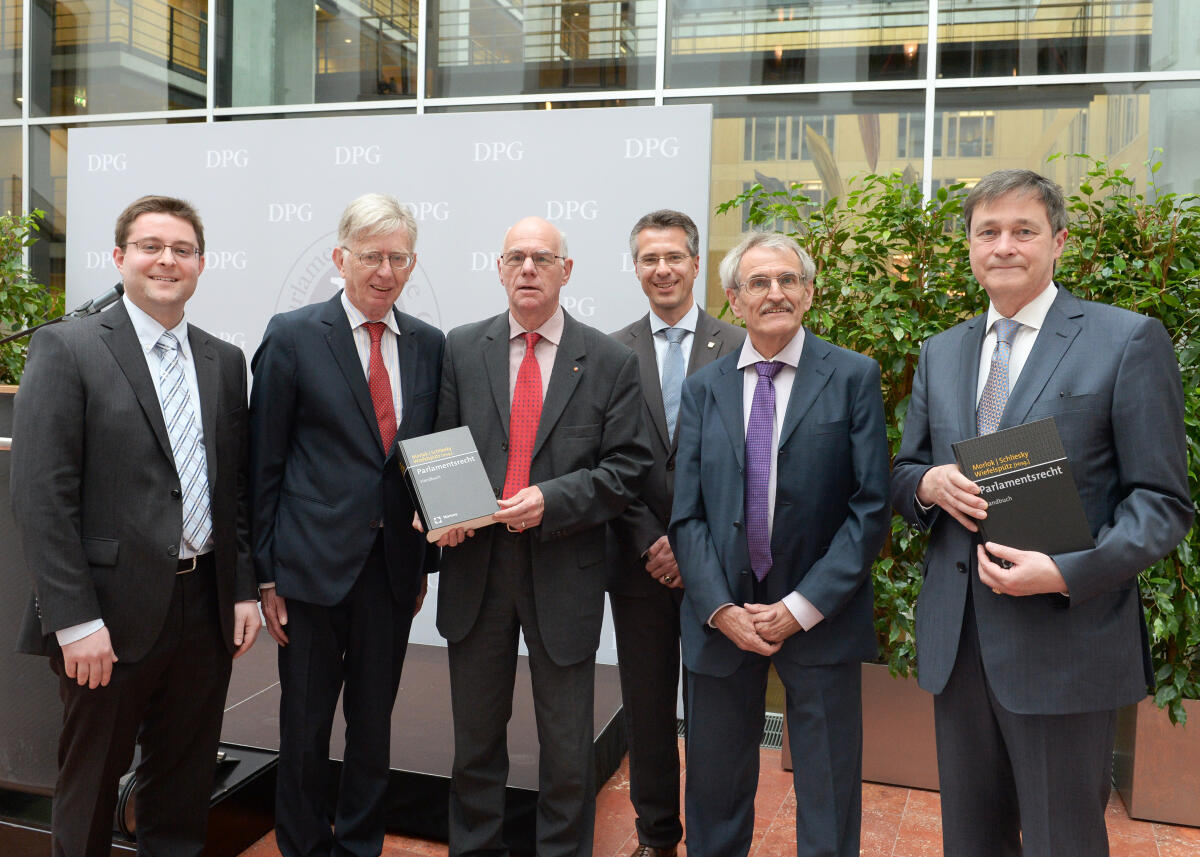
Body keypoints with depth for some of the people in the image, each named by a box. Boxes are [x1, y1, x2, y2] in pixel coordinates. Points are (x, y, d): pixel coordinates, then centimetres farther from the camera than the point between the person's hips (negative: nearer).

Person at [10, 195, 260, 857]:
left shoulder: (225, 361, 10)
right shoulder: (66, 349, -6)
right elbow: (39, 496, -12)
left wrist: (243, 589, 6)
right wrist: (75, 620, -16)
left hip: (206, 607, 5)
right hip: (112, 613, -4)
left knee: (184, 783, 16)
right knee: (89, 785, 12)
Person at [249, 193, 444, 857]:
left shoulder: (429, 345, 6)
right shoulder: (292, 336, -5)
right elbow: (264, 465, -4)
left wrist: (424, 562, 8)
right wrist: (266, 574, -6)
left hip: (393, 567, 3)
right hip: (313, 564, -3)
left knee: (374, 725, 16)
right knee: (304, 727, 10)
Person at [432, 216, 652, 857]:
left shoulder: (611, 362, 0)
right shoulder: (461, 349, 6)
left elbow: (627, 467, -4)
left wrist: (551, 501, -17)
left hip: (564, 569, -2)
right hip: (475, 563, 2)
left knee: (567, 748, 10)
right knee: (476, 737, 17)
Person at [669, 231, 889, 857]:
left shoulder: (854, 377, -2)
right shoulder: (703, 389, 6)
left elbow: (870, 508, -7)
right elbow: (686, 514, 2)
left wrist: (802, 607, -12)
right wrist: (721, 609, -9)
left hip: (820, 616, -2)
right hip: (721, 616, 2)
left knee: (828, 802, 11)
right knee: (714, 790, 15)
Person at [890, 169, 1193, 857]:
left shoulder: (1130, 341, -4)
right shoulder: (941, 352, 12)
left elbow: (1164, 503, -7)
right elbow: (903, 478, 16)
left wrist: (1067, 573, -22)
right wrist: (929, 484, -9)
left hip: (1065, 640, -4)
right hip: (957, 640, 5)